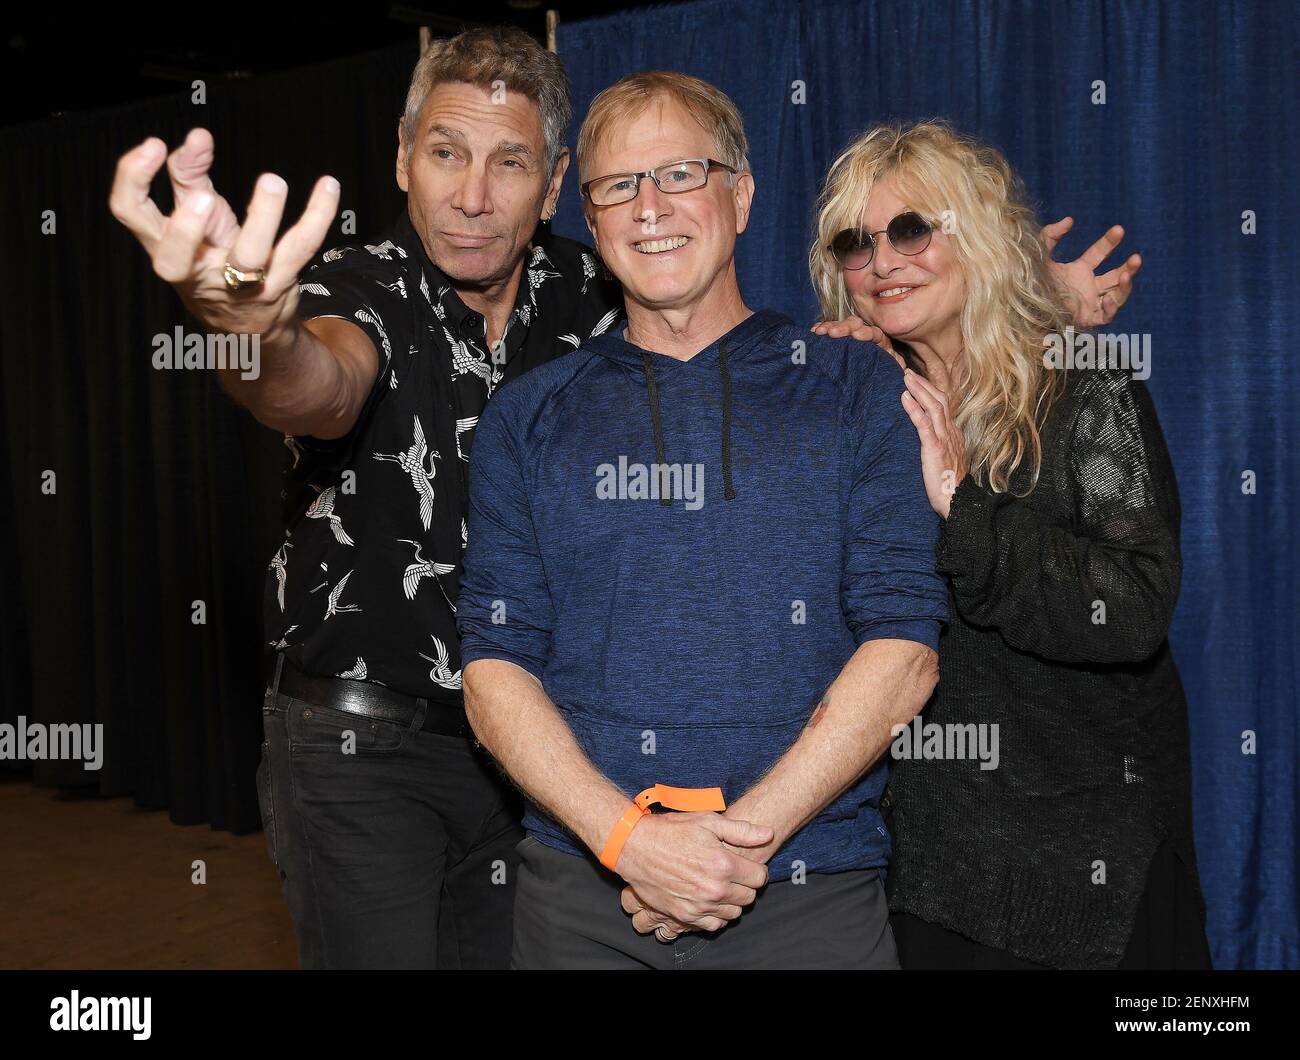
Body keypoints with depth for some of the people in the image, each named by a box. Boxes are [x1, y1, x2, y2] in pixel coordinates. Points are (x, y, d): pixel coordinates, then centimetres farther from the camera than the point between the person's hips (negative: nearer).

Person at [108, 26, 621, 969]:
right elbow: (328, 392, -38)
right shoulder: (360, 287, -14)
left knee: (498, 952, 15)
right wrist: (264, 340, -62)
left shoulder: (583, 293, 0)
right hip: (361, 748, -4)